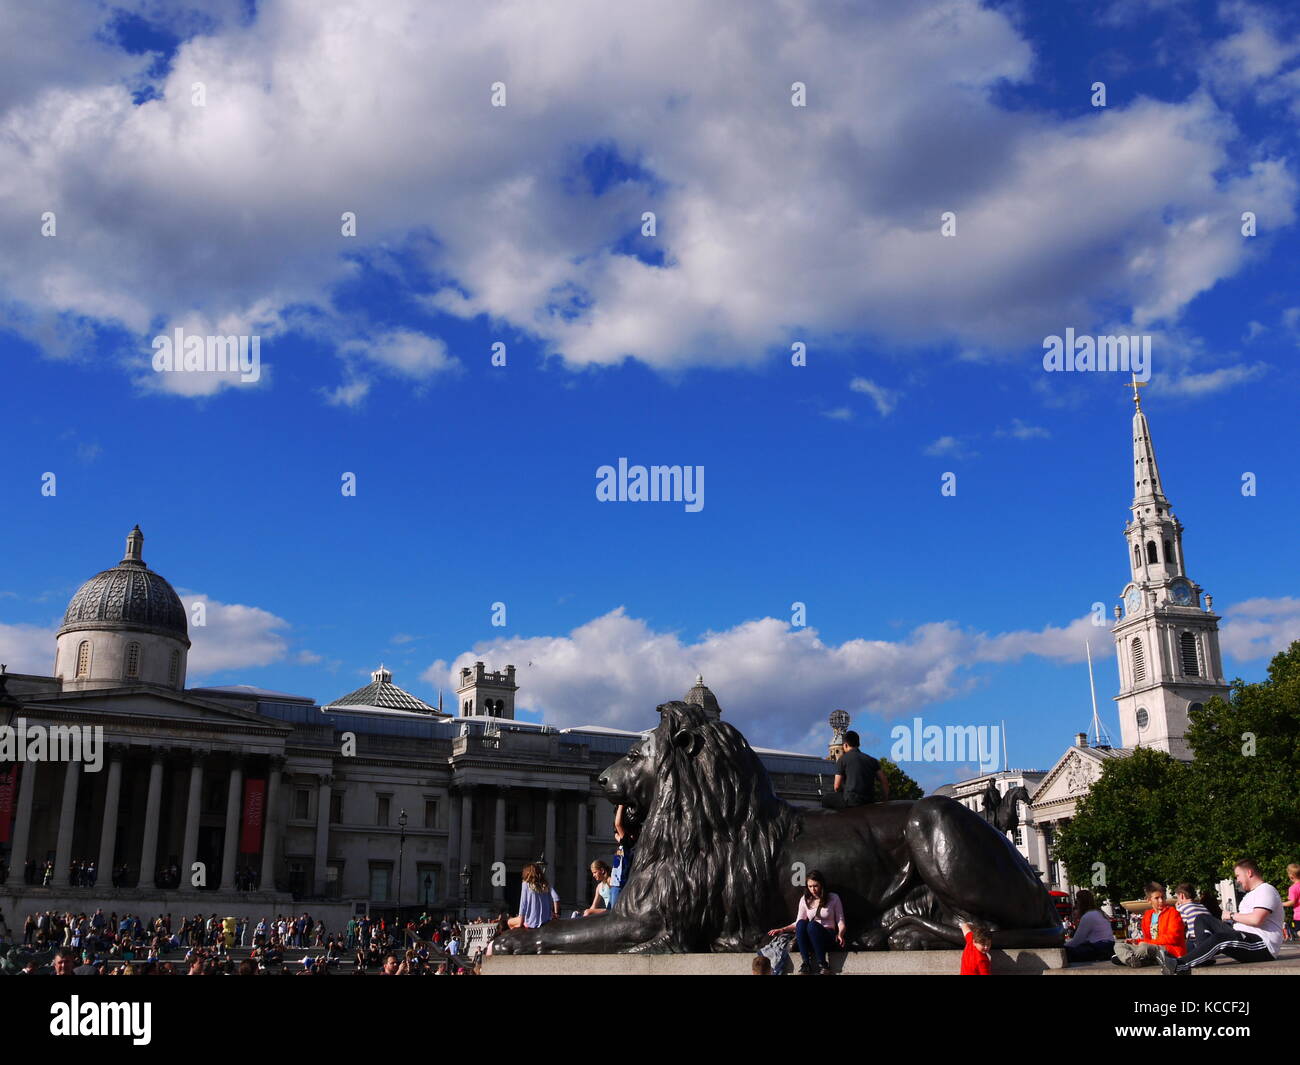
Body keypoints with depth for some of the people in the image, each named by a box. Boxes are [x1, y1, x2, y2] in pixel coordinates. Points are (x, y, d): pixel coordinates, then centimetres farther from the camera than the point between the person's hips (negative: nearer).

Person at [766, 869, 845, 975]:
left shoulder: (833, 898, 2)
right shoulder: (805, 900, 8)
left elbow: (840, 921, 3)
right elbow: (798, 923, 10)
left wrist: (840, 935, -18)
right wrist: (782, 930, -5)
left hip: (828, 936, -2)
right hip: (810, 940, 2)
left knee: (812, 924, -36)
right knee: (801, 923, -32)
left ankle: (823, 965, -30)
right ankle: (806, 964, -30)